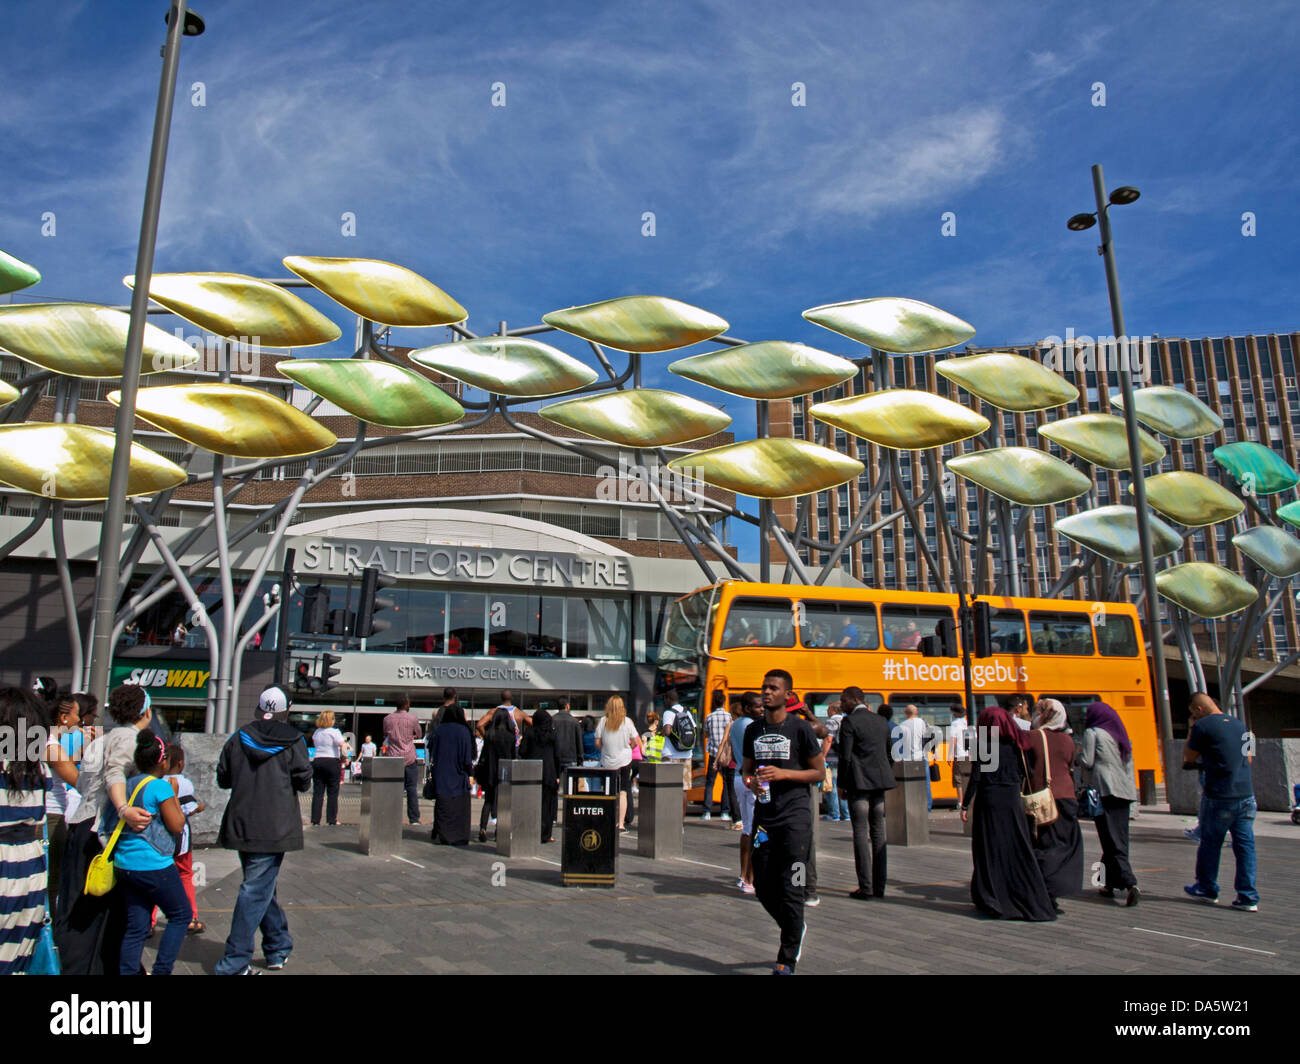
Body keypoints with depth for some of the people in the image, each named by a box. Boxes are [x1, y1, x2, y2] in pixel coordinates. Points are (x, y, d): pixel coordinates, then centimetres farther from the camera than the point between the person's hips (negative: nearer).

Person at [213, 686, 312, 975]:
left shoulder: (238, 739, 5)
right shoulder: (293, 740, -6)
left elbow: (223, 779, 9)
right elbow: (303, 781, -7)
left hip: (241, 826, 5)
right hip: (274, 828, -5)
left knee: (262, 886, 17)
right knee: (257, 891, -2)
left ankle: (279, 947, 26)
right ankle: (234, 962, -6)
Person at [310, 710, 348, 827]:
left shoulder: (316, 733, 9)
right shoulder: (335, 732, -8)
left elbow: (315, 745, 15)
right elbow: (343, 745, -19)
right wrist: (344, 757, -4)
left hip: (317, 761, 4)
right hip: (332, 761, -4)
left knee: (317, 792, 6)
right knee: (333, 793, 3)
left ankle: (315, 820, 4)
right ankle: (332, 820, 4)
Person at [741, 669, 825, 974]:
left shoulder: (800, 728, -5)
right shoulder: (753, 730, 10)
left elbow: (819, 772, -2)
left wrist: (784, 773, -15)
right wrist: (750, 781, -5)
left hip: (794, 815, -5)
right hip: (763, 815, 5)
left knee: (790, 889, -5)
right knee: (763, 886, 9)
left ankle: (787, 960, 9)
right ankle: (794, 929, 37)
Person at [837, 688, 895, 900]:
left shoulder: (849, 721, -9)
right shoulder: (881, 721, 12)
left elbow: (845, 756, -12)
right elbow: (889, 752, 16)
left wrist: (842, 785, -4)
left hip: (859, 783, -6)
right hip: (879, 782, 6)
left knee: (861, 834, -2)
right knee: (878, 833, 10)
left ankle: (866, 887, -2)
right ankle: (879, 886, 13)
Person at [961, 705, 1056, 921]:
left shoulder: (983, 746, -10)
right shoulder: (1015, 744, 3)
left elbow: (975, 778, -11)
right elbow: (1023, 774, 6)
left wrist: (965, 805, -5)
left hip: (989, 801, -4)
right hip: (1012, 802, 4)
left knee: (989, 851, 4)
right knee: (1019, 850, 10)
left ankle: (992, 900, 6)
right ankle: (1030, 900, 12)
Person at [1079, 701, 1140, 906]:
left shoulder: (1092, 733, -3)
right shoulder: (1120, 734, 17)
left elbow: (1087, 762, -9)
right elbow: (1129, 764, 16)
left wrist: (1079, 754, 11)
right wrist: (1130, 787, 19)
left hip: (1104, 790, -7)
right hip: (1124, 791, 7)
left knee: (1112, 842, -9)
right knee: (1120, 839, 10)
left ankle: (1130, 883, -23)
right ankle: (1112, 884, 15)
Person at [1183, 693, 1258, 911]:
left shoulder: (1203, 725, -10)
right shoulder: (1239, 725, 11)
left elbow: (1188, 758, 0)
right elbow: (1248, 758, 21)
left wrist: (1191, 731, 6)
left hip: (1219, 797, -6)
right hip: (1246, 795, 6)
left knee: (1210, 843, 9)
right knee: (1245, 845, 7)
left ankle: (1207, 888, 22)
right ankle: (1248, 897, 7)